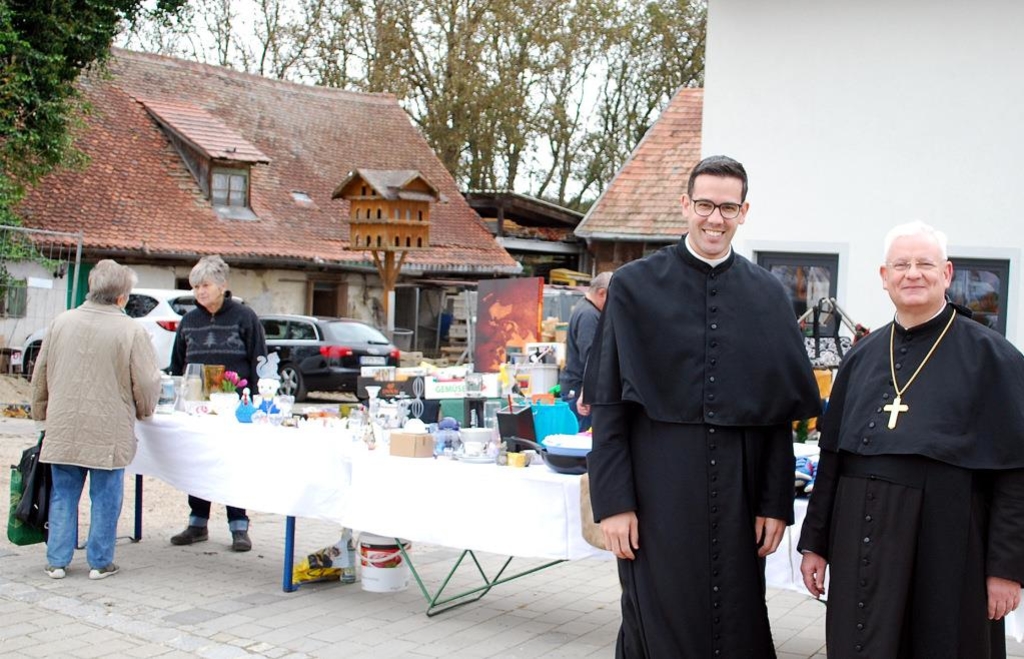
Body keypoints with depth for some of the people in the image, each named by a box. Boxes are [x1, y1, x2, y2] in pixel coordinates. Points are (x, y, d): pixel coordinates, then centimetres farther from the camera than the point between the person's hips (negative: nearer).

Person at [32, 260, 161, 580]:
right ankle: (100, 562, 14)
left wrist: (42, 413, 24)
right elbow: (147, 384, -9)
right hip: (109, 431, -3)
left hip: (63, 430, 4)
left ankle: (57, 560, 18)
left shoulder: (61, 322, 2)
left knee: (63, 494, 14)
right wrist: (144, 411, 12)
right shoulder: (132, 331, -11)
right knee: (105, 497, 8)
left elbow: (40, 376, 10)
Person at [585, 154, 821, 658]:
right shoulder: (634, 286, -1)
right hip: (659, 487, -2)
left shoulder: (769, 295, 7)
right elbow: (608, 405, -3)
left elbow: (782, 410, 7)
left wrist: (776, 503, 2)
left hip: (739, 488, 2)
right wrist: (613, 501, -8)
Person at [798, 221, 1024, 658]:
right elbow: (832, 455, 11)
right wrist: (815, 542, 10)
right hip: (863, 538, 4)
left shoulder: (988, 355, -4)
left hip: (945, 541, -4)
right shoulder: (863, 357, 9)